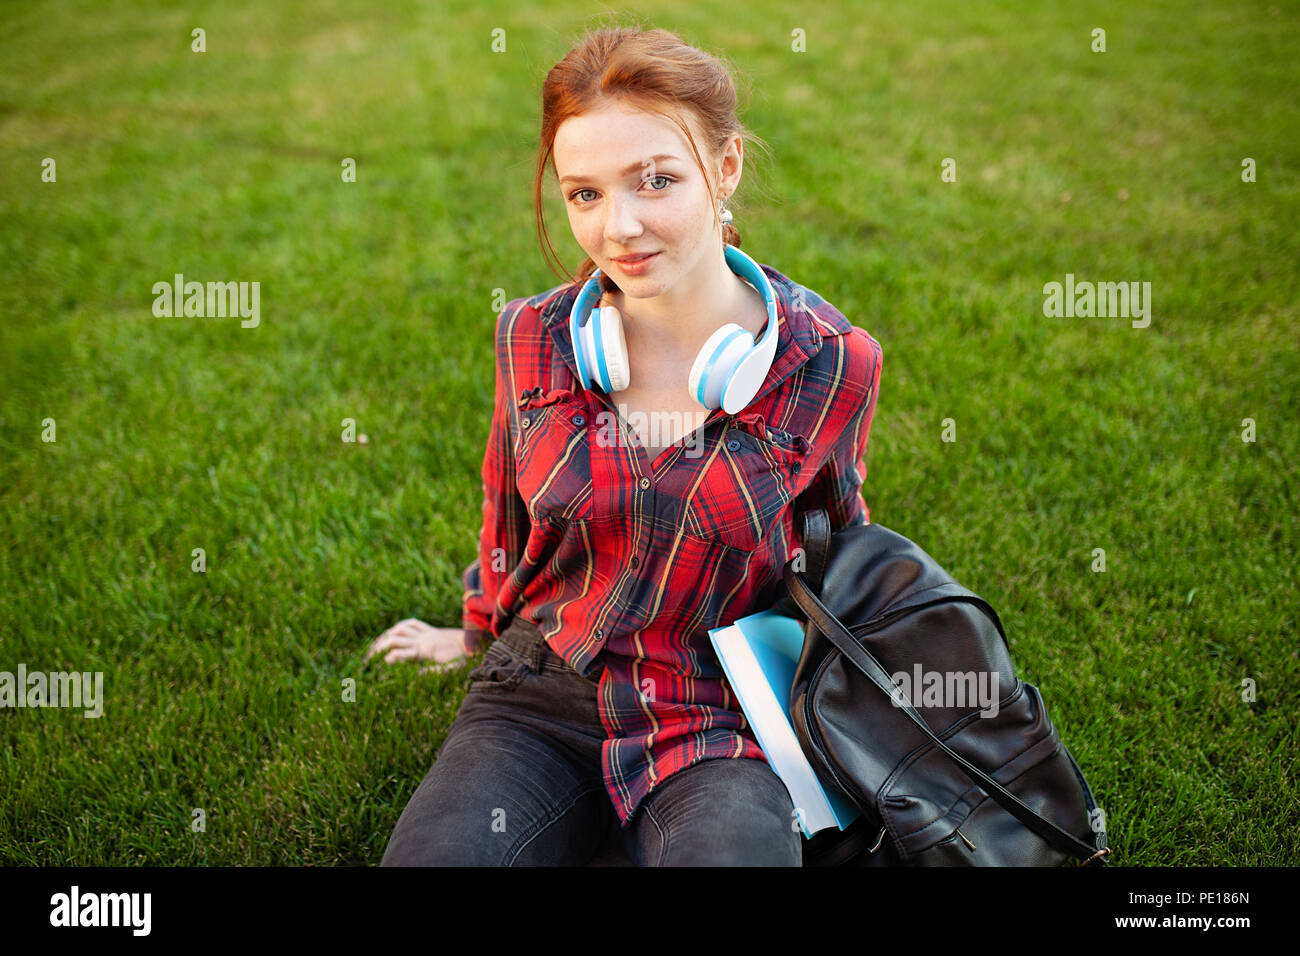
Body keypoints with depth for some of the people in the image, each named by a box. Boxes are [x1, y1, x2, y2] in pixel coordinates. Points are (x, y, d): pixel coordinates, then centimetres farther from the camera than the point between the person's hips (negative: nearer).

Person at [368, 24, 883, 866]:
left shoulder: (832, 364, -10)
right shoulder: (534, 340, -3)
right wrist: (480, 629, 32)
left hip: (718, 723, -2)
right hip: (539, 700, 3)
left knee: (730, 851, -35)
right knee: (428, 853, -25)